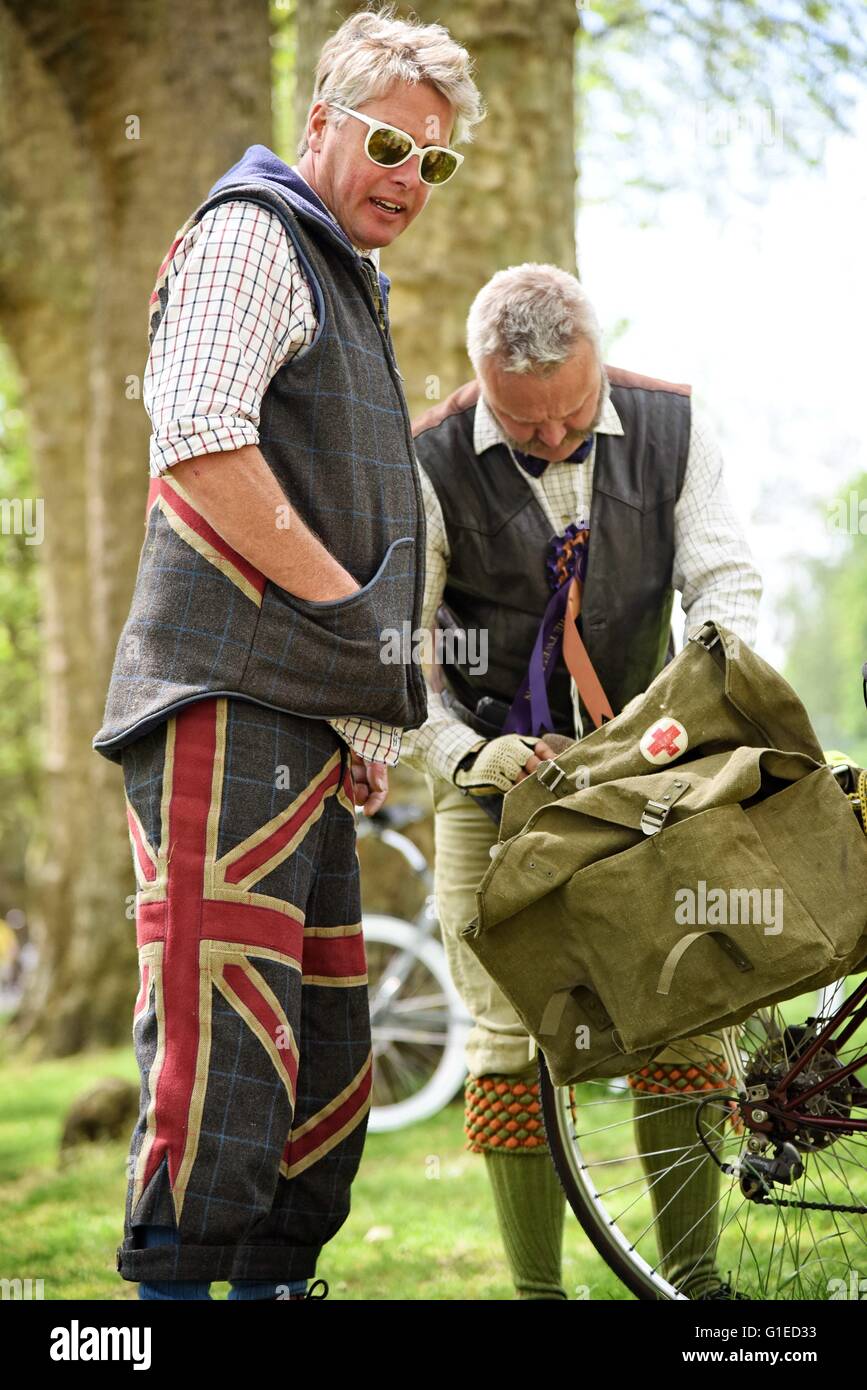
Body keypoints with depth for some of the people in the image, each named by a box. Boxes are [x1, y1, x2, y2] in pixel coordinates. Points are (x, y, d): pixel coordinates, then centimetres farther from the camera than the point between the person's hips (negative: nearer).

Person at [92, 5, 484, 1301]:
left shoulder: (347, 285, 29)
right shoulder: (253, 235, -2)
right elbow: (199, 444, -18)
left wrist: (368, 720, 19)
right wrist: (354, 615, -14)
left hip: (308, 719, 10)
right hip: (232, 700, -10)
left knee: (327, 1057, 12)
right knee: (228, 1039, -15)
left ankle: (278, 1277, 20)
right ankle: (174, 1279, -12)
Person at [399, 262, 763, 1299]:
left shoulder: (672, 433, -4)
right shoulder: (429, 469, -12)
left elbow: (724, 578, -1)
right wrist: (463, 752, -21)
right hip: (494, 779, -2)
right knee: (511, 1031, -4)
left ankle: (691, 1274, 8)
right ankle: (536, 1285, 4)